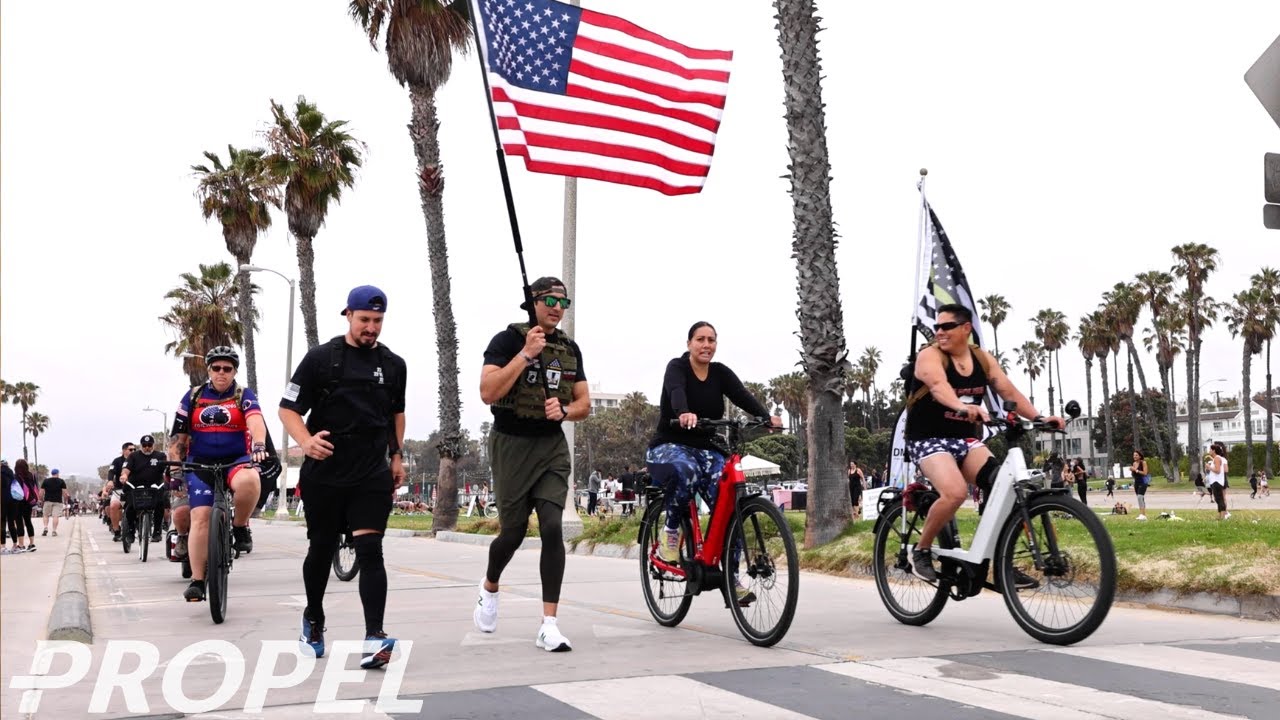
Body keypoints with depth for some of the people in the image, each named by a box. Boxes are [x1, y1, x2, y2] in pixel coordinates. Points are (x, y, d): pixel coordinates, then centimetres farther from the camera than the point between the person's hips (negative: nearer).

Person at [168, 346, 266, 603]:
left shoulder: (244, 395, 1)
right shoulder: (193, 397, 8)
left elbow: (255, 420, -20)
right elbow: (178, 437, 9)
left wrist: (259, 445, -39)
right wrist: (174, 467, -1)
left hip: (236, 461, -2)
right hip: (201, 464, 2)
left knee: (249, 481, -37)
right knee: (200, 518, -13)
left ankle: (240, 527, -9)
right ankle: (197, 581, -6)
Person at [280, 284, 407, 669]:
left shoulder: (393, 364, 8)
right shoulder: (321, 358, -3)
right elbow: (288, 408, -3)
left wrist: (397, 455, 17)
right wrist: (305, 441, -21)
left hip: (373, 474, 1)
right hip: (324, 472, -1)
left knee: (370, 550, -12)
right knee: (321, 549, 13)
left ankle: (374, 638, -18)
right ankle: (313, 620, 38)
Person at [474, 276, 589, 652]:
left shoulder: (570, 348, 6)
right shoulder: (508, 340, -9)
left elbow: (584, 404, 10)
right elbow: (488, 393, -21)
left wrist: (564, 409, -12)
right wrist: (526, 353, -24)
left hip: (551, 445, 3)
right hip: (512, 444, -3)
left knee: (552, 527, -12)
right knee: (514, 532, 4)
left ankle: (549, 625, -8)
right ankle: (490, 587, 38)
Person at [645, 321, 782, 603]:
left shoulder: (721, 373, 4)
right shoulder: (677, 367, -7)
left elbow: (743, 396, -12)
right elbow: (676, 392, -30)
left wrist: (767, 417, -33)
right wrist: (684, 414, -53)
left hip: (707, 448, 4)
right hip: (671, 445, -4)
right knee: (687, 472, -39)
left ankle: (730, 577, -7)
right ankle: (671, 532, -15)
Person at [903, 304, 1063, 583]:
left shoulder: (983, 359, 5)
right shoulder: (930, 356, -13)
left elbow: (1009, 392, -1)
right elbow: (939, 385, -34)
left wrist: (1039, 417, -16)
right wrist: (962, 407, -54)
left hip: (965, 439, 6)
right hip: (929, 439, -6)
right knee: (955, 492, -29)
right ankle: (920, 552, -8)